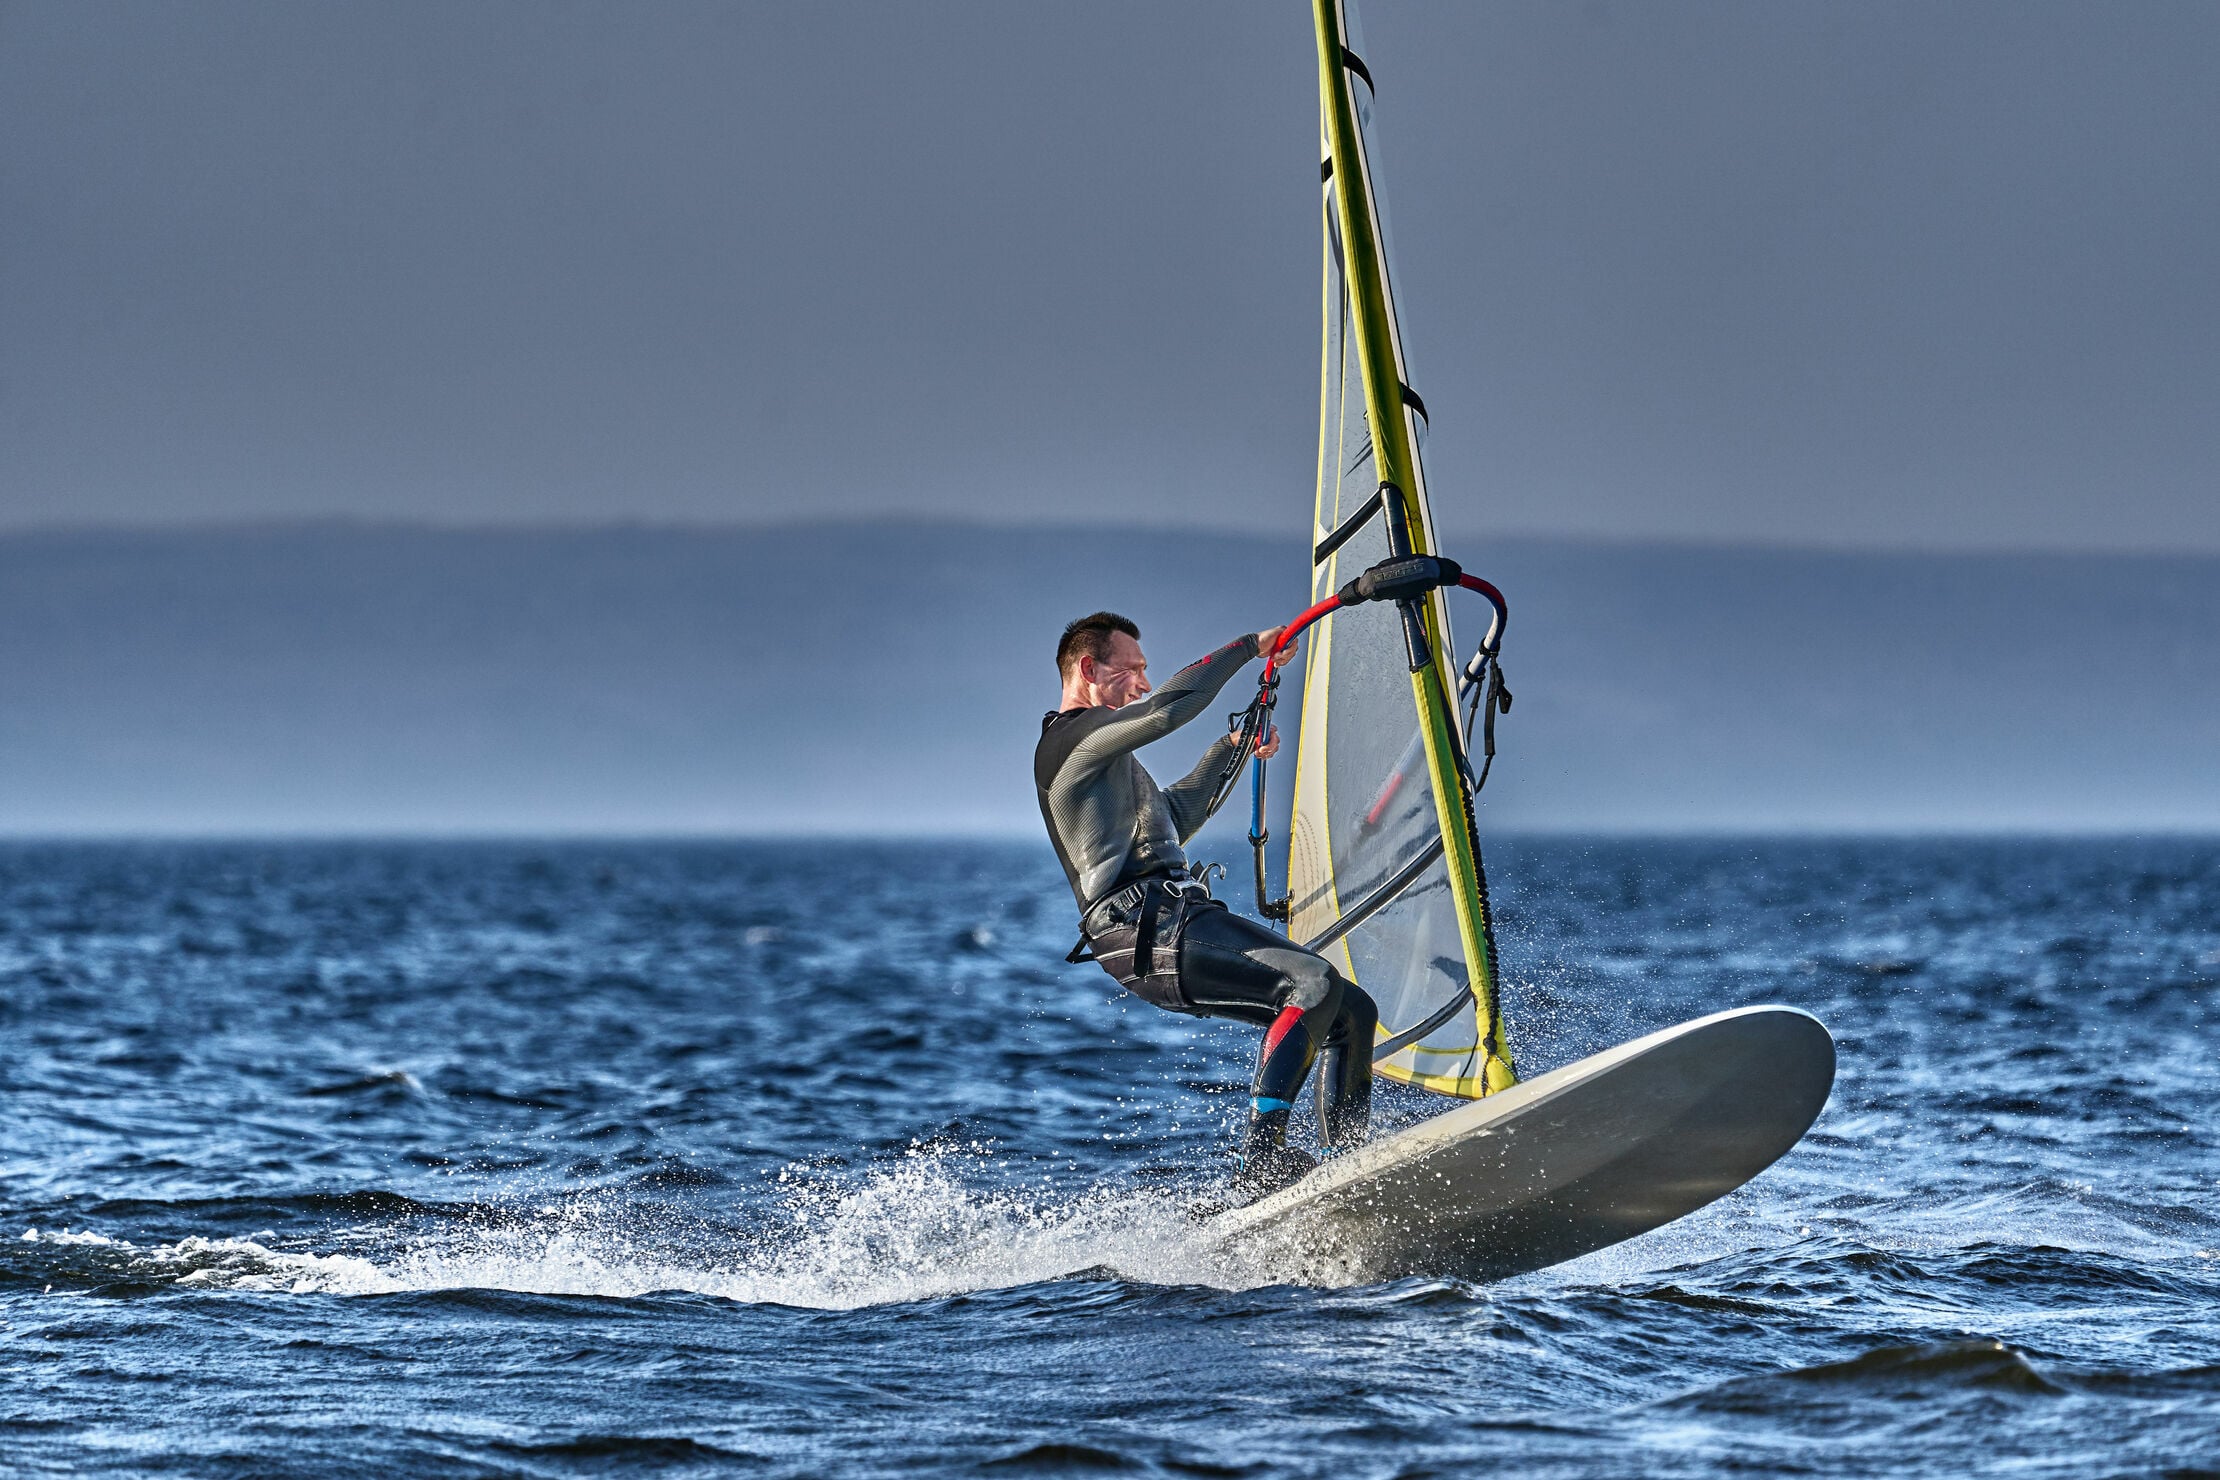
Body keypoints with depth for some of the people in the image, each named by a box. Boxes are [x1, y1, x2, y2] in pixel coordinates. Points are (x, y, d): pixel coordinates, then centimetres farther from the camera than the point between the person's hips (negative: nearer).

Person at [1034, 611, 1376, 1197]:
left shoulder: (1102, 754, 31)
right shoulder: (1071, 736, -1)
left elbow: (1173, 819, 46)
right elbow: (1171, 707, -16)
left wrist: (1230, 749, 44)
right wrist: (1250, 646, -5)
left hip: (1181, 921, 10)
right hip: (1146, 933, -10)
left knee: (1352, 1012, 2)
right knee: (1315, 982, -28)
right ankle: (1261, 1164, -35)